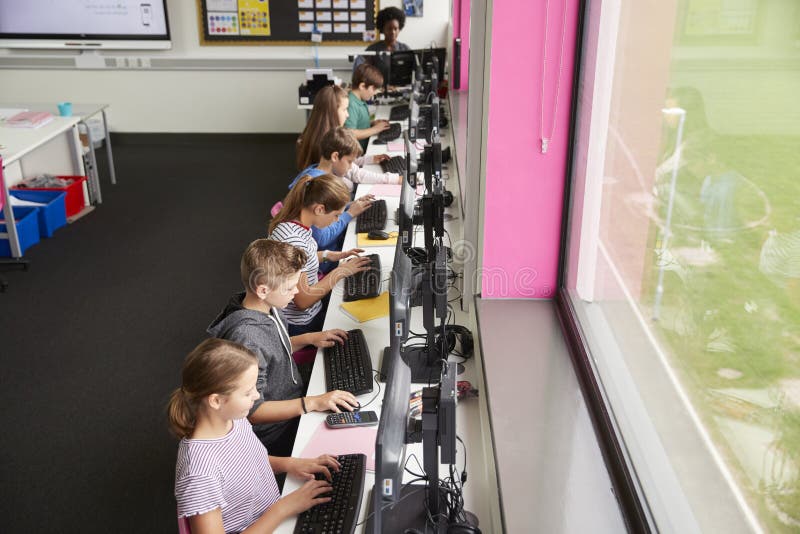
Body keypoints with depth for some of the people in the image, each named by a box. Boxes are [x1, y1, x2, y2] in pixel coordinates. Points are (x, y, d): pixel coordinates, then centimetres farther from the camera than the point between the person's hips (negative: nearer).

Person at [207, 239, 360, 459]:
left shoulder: (267, 308, -6)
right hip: (277, 428, -9)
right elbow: (252, 411, -28)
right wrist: (313, 403, -31)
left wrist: (309, 339, 2)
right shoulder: (245, 337, -33)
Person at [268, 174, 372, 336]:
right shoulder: (293, 240, -33)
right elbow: (303, 300, -27)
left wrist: (327, 255, 3)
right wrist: (340, 271, -20)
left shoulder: (295, 220, -5)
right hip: (300, 326, -8)